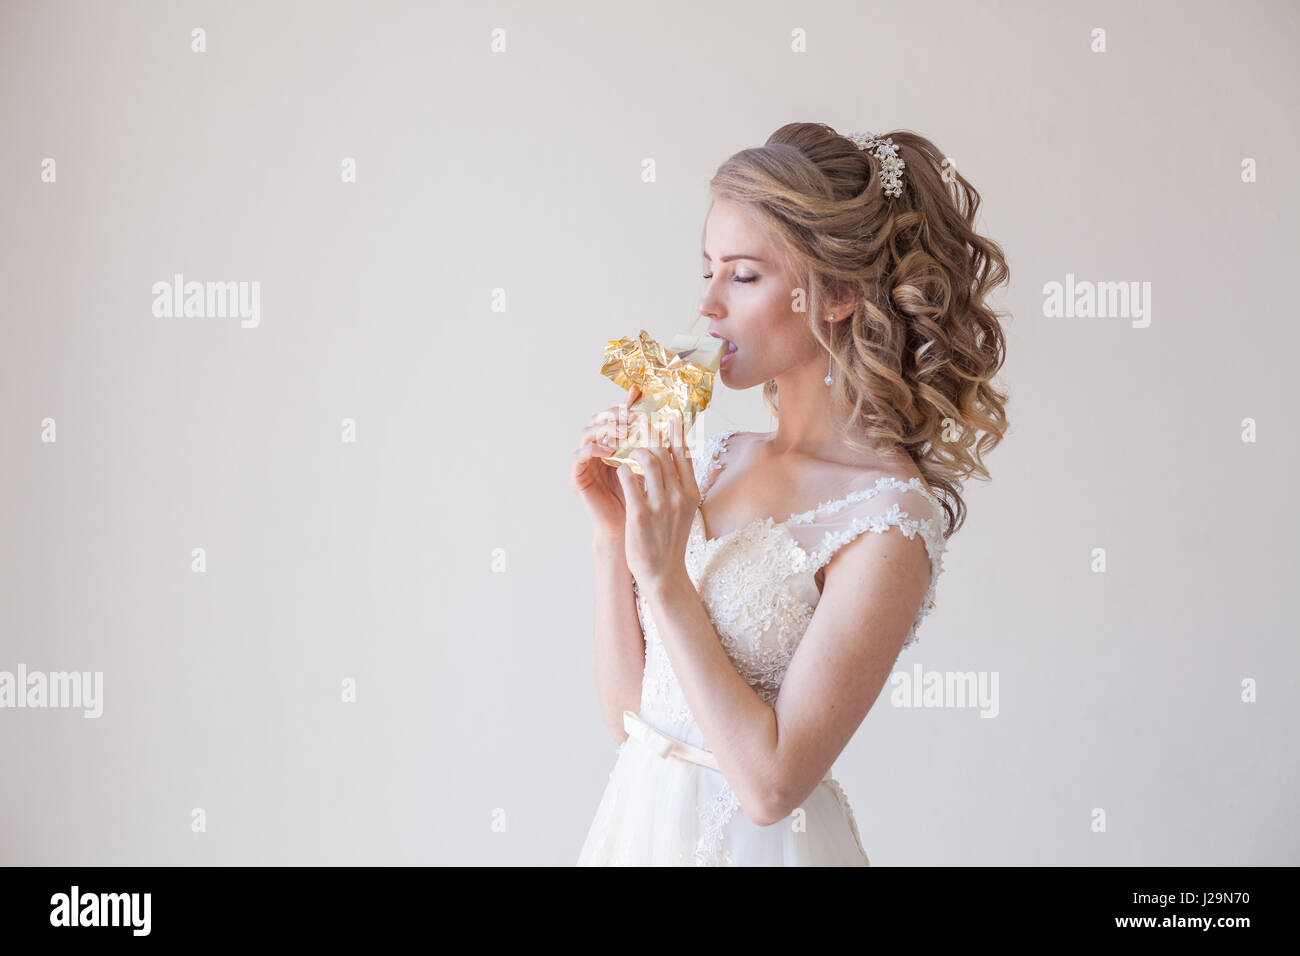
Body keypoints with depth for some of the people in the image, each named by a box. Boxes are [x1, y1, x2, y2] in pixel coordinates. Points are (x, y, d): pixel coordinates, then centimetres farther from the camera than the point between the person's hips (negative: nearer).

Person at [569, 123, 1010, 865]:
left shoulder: (891, 520, -18)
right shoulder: (720, 461, -1)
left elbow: (770, 782, -22)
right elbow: (627, 714, 2)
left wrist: (664, 577, -22)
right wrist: (614, 532, -8)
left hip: (752, 841, -6)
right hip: (639, 817, 6)